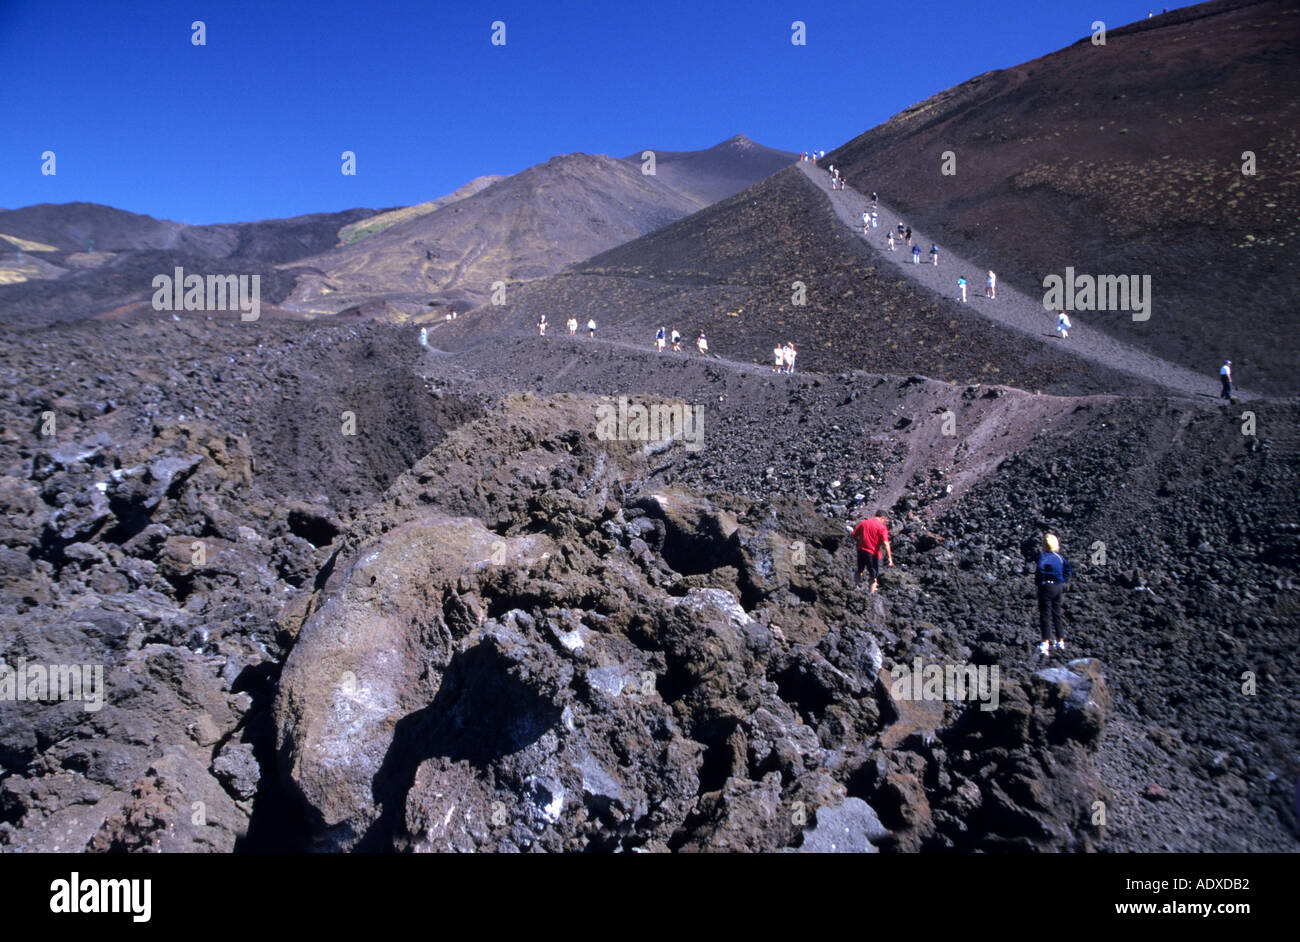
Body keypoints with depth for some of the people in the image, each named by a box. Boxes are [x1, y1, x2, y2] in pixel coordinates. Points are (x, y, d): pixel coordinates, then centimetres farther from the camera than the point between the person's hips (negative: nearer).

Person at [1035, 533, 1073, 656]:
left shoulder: (1043, 556, -12)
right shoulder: (1059, 556, 8)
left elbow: (1040, 568, -30)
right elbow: (1069, 569, 6)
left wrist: (1038, 581, -16)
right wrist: (1063, 581, 7)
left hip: (1046, 586, -7)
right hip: (1058, 587, 7)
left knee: (1045, 615, -5)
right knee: (1057, 614, 16)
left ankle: (1046, 643, -14)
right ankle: (1060, 642, 23)